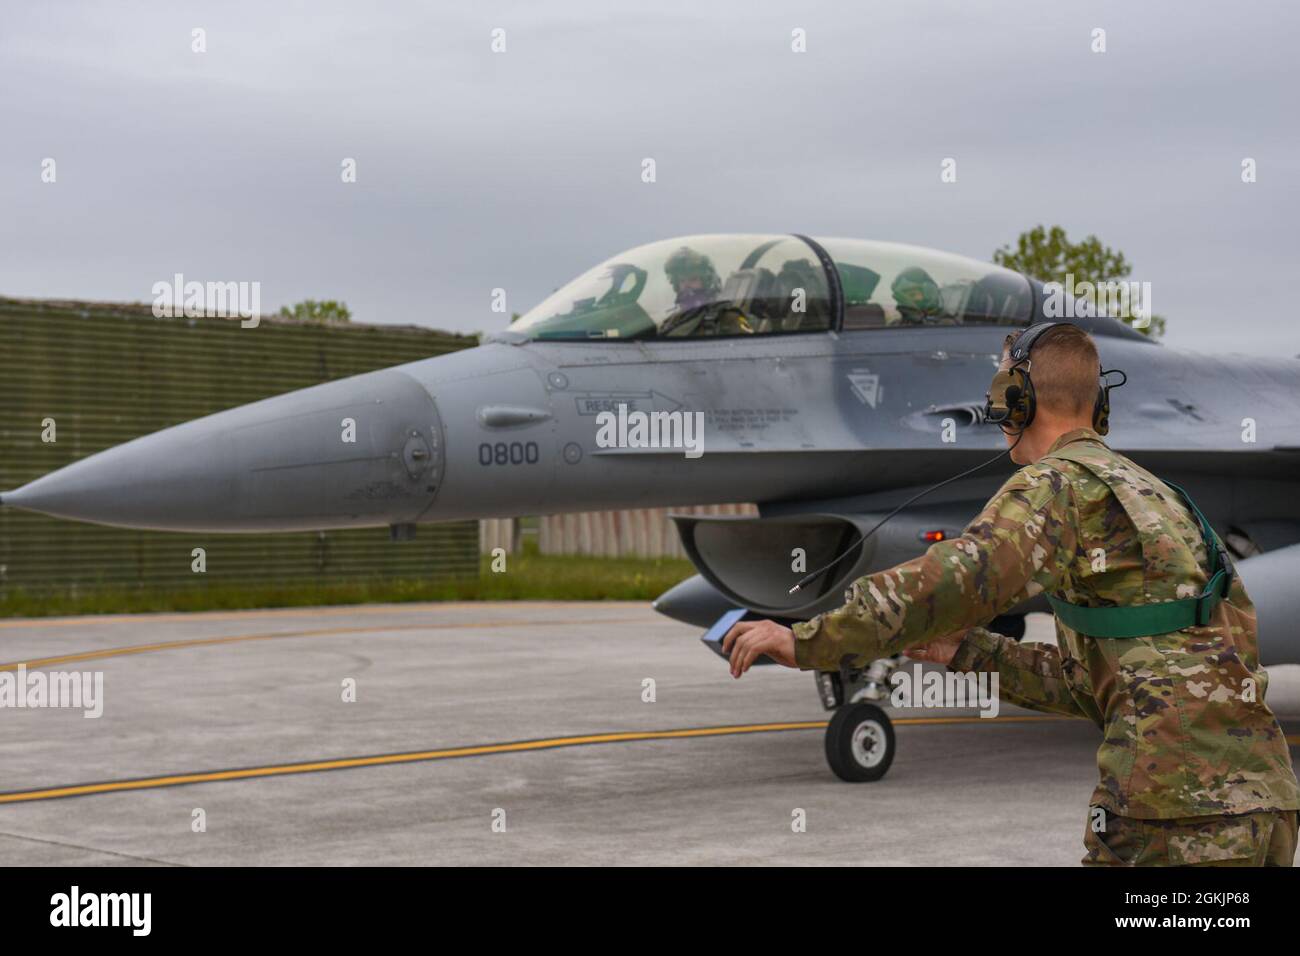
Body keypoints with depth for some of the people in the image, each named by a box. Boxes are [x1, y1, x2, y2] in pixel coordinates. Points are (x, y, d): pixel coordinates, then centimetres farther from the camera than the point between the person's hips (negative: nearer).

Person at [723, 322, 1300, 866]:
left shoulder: (1060, 481, -2)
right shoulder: (1149, 492, 26)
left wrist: (805, 641, -19)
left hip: (1177, 798, -9)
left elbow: (966, 575, -22)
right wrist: (965, 652, 24)